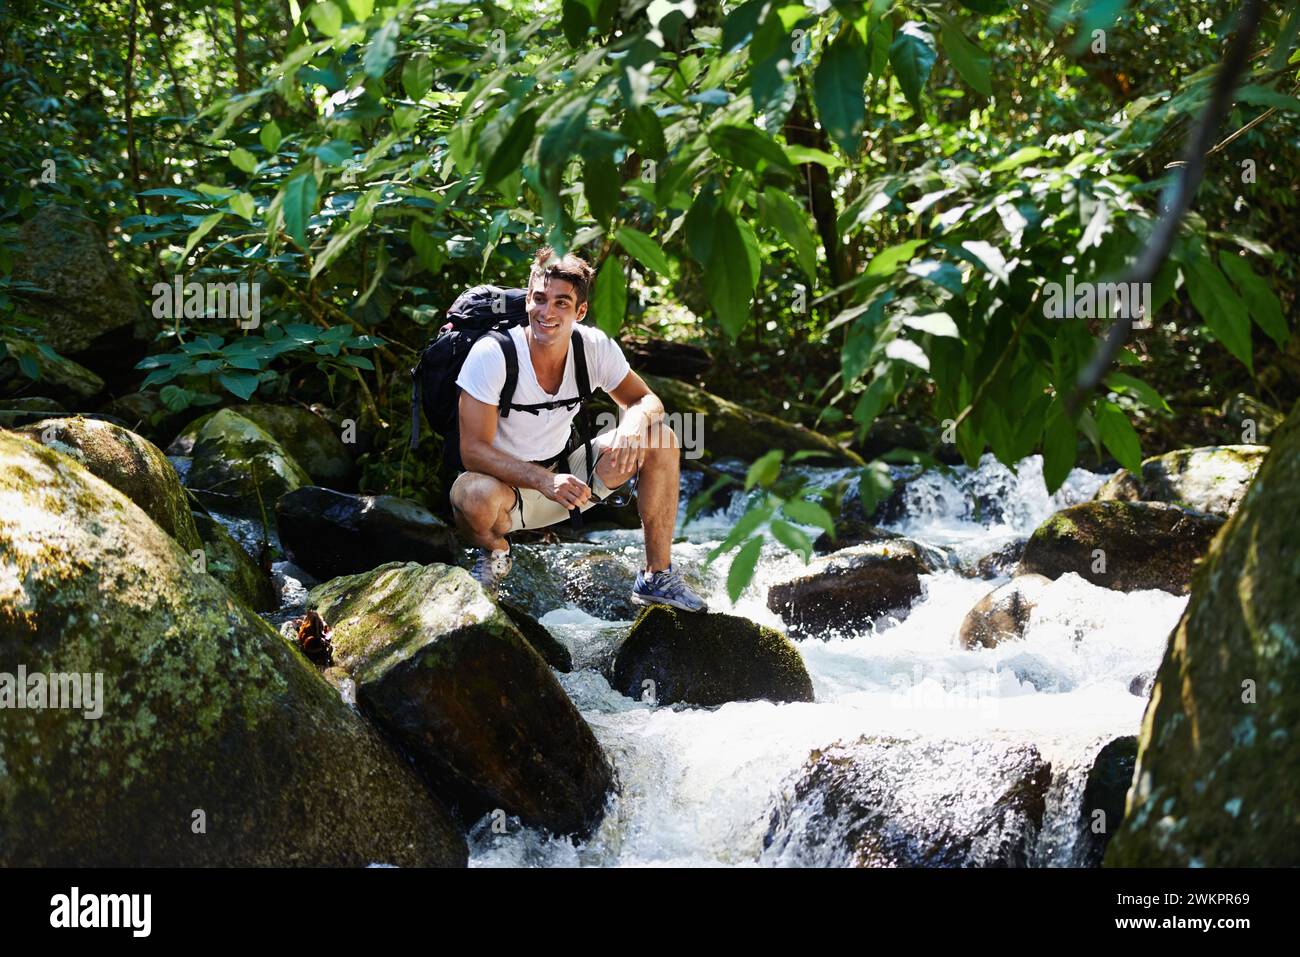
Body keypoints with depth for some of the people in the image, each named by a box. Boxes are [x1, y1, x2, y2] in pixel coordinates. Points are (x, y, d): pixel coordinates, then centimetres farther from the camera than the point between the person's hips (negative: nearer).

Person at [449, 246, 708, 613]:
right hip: (508, 485, -4)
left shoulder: (595, 347, -12)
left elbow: (646, 399, -1)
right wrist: (545, 481, -39)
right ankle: (495, 551, -2)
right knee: (474, 494, -40)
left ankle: (658, 577, -3)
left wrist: (636, 419, -27)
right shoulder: (491, 355, -24)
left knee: (660, 442, -11)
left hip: (567, 475, 5)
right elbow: (474, 451, -26)